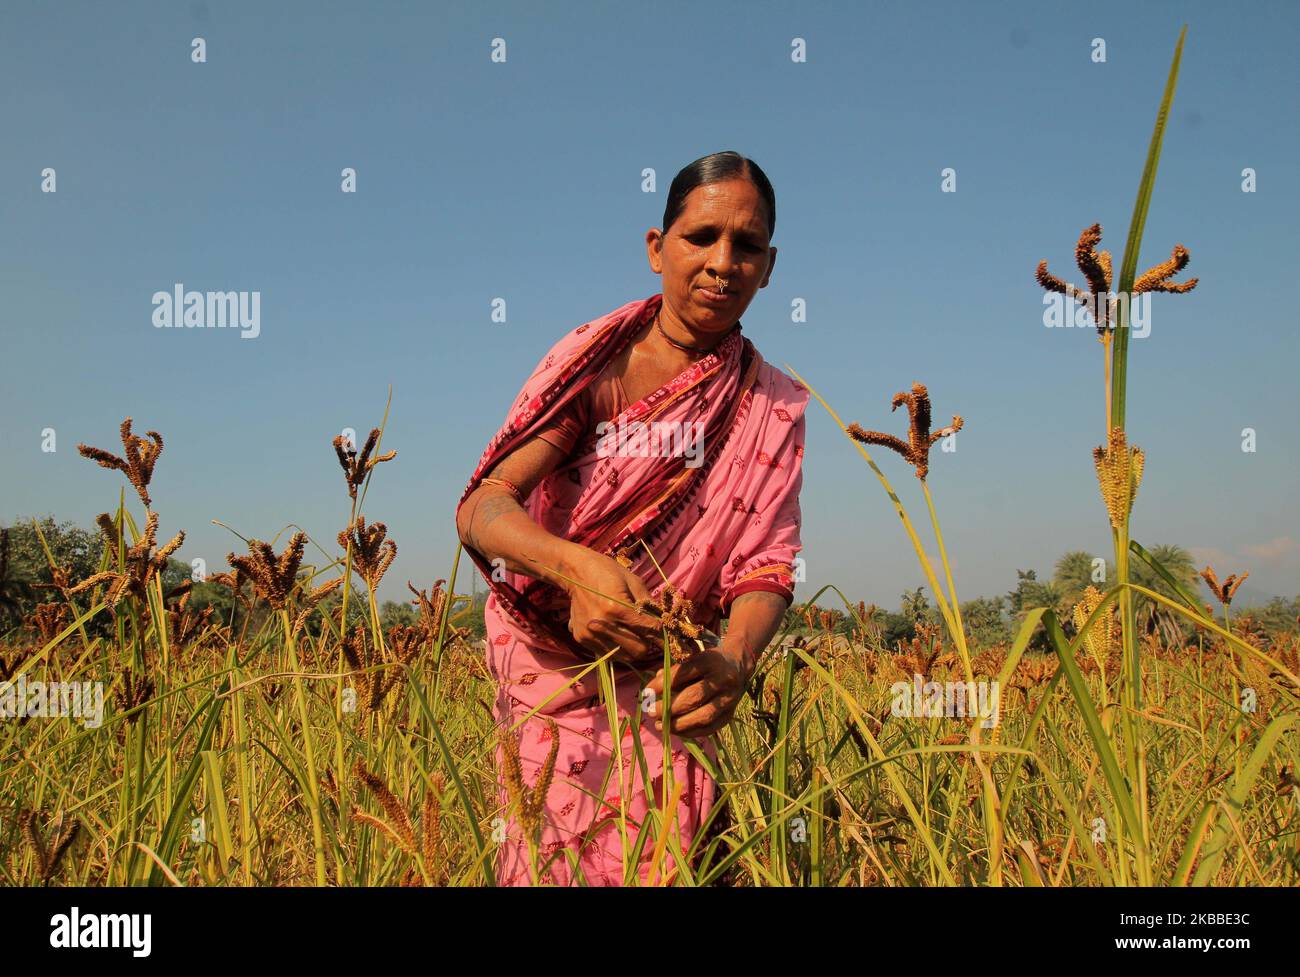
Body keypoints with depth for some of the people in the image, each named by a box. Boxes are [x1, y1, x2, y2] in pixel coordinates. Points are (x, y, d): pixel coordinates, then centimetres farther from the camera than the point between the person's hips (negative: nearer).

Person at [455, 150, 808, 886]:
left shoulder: (773, 408, -5)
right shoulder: (596, 360, -10)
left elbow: (766, 572, -14)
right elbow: (481, 507, -21)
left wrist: (734, 661, -37)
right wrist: (576, 567, -42)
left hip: (665, 687, 1)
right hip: (551, 678, -1)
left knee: (662, 864, -3)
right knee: (554, 865, -1)